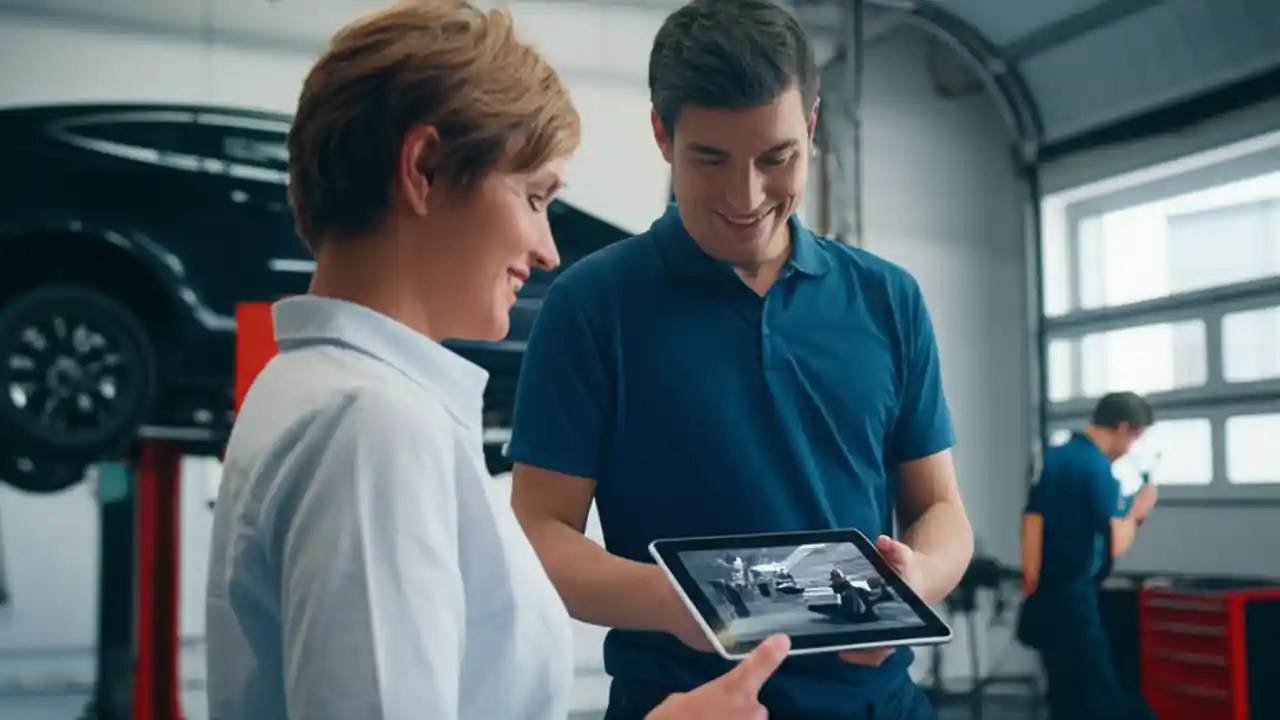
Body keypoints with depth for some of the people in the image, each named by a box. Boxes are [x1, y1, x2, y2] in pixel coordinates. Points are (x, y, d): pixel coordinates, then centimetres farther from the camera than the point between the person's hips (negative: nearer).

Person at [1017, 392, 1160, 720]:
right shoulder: (1098, 468, -14)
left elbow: (1032, 521, 5)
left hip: (1044, 598, 8)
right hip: (1073, 599, -8)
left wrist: (1031, 585, 5)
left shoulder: (1053, 459, 9)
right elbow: (1115, 545, -19)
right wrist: (1137, 513, -1)